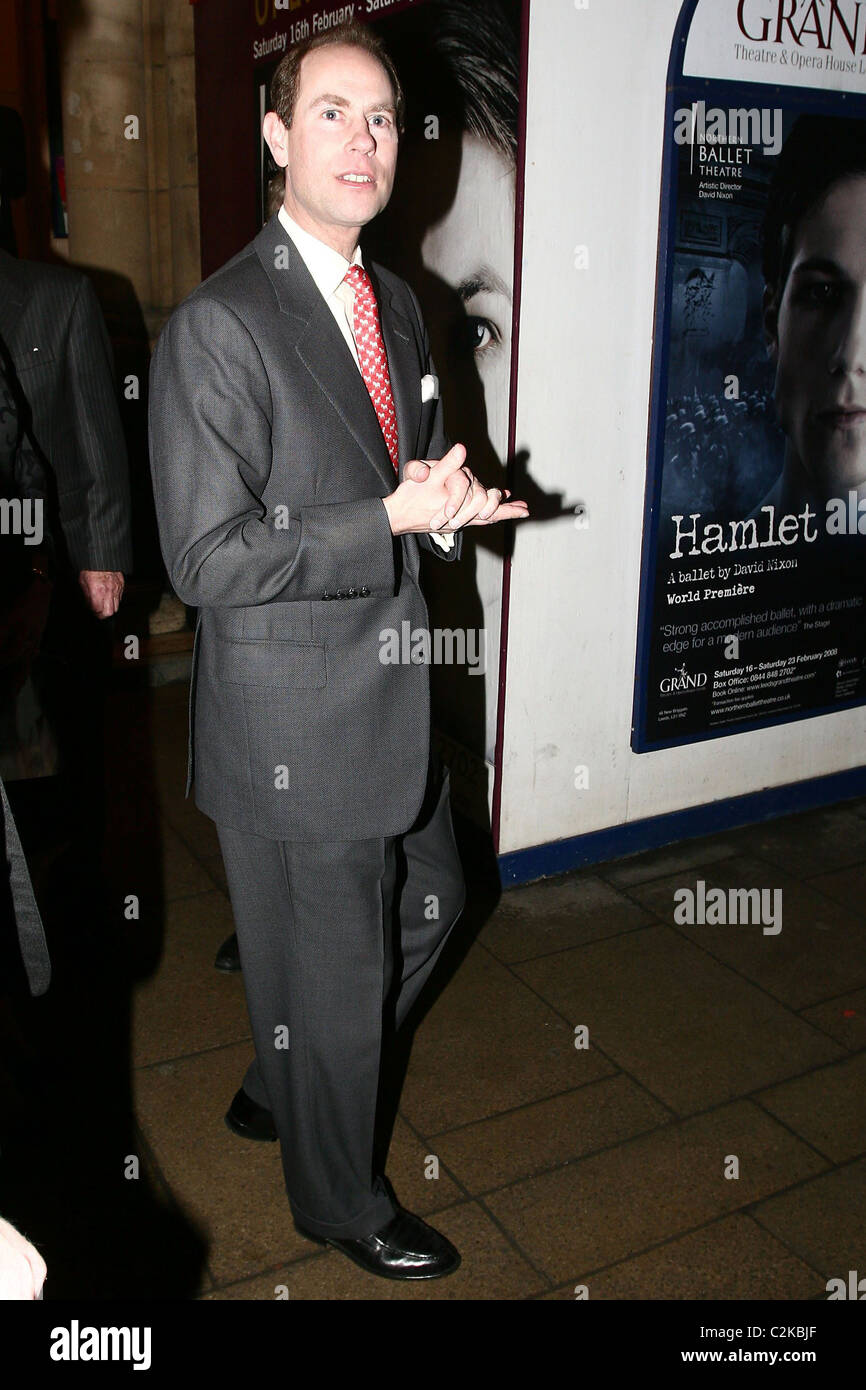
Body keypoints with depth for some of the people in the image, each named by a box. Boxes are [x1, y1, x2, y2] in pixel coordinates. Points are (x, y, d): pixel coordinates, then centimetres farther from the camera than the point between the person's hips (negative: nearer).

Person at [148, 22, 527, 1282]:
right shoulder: (216, 328, -17)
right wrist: (391, 519, -24)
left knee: (430, 906, 24)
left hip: (393, 696, 8)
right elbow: (209, 563, -21)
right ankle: (340, 1199, 38)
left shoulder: (398, 305, 9)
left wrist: (450, 504, -5)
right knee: (332, 972, 9)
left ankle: (285, 1084, 49)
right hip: (295, 730, -8)